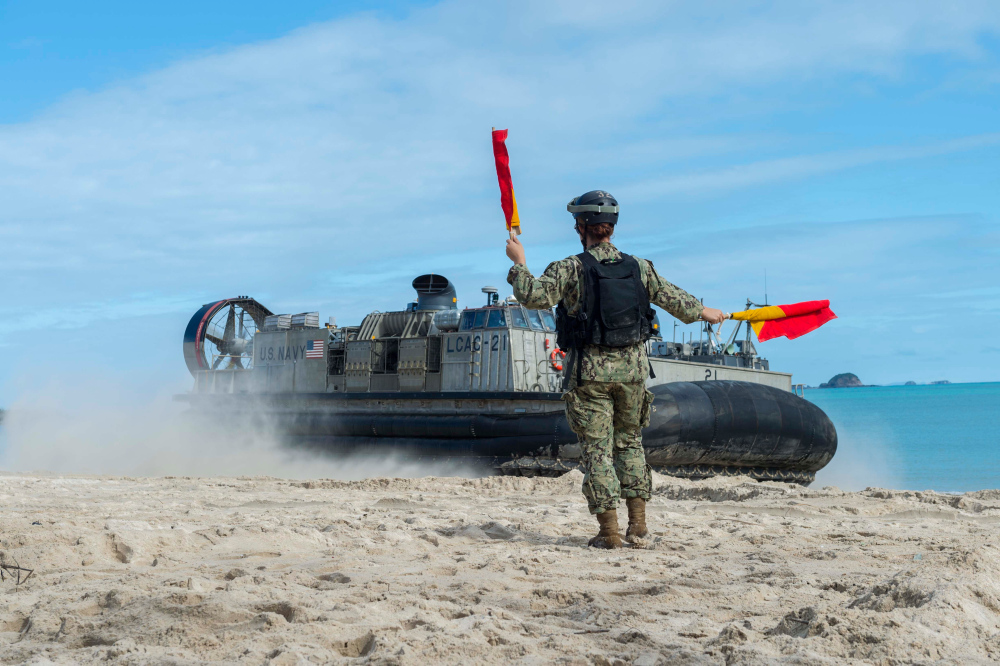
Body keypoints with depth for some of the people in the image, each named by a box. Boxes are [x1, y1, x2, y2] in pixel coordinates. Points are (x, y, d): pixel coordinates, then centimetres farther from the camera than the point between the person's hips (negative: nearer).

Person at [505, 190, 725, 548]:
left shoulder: (571, 268, -10)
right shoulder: (639, 268, 4)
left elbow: (535, 296, -18)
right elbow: (674, 299, 12)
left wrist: (518, 263, -2)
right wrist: (705, 312, 31)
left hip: (590, 371, -4)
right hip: (632, 368, 4)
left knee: (597, 448, 1)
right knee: (629, 442, 18)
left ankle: (609, 530, -2)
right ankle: (638, 522, 15)